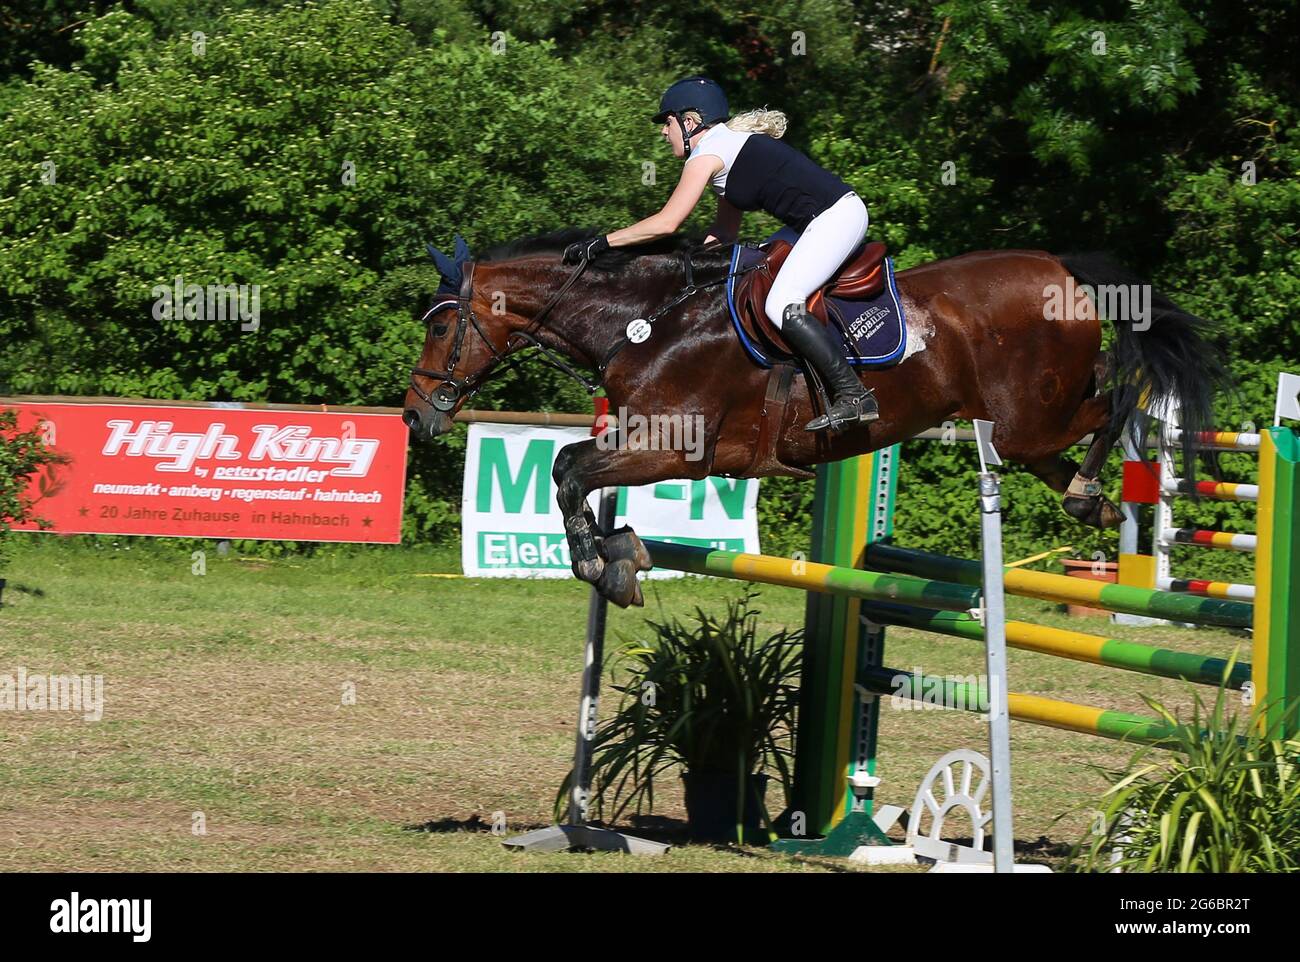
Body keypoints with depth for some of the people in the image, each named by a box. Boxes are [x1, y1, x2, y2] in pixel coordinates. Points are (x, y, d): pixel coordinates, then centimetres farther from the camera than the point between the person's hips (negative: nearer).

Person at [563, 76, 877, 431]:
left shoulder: (708, 152, -8)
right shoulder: (729, 144, 23)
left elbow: (667, 222, -14)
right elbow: (725, 231, 27)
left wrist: (599, 243, -9)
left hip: (835, 215, -11)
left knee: (781, 305, -18)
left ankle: (853, 395, -22)